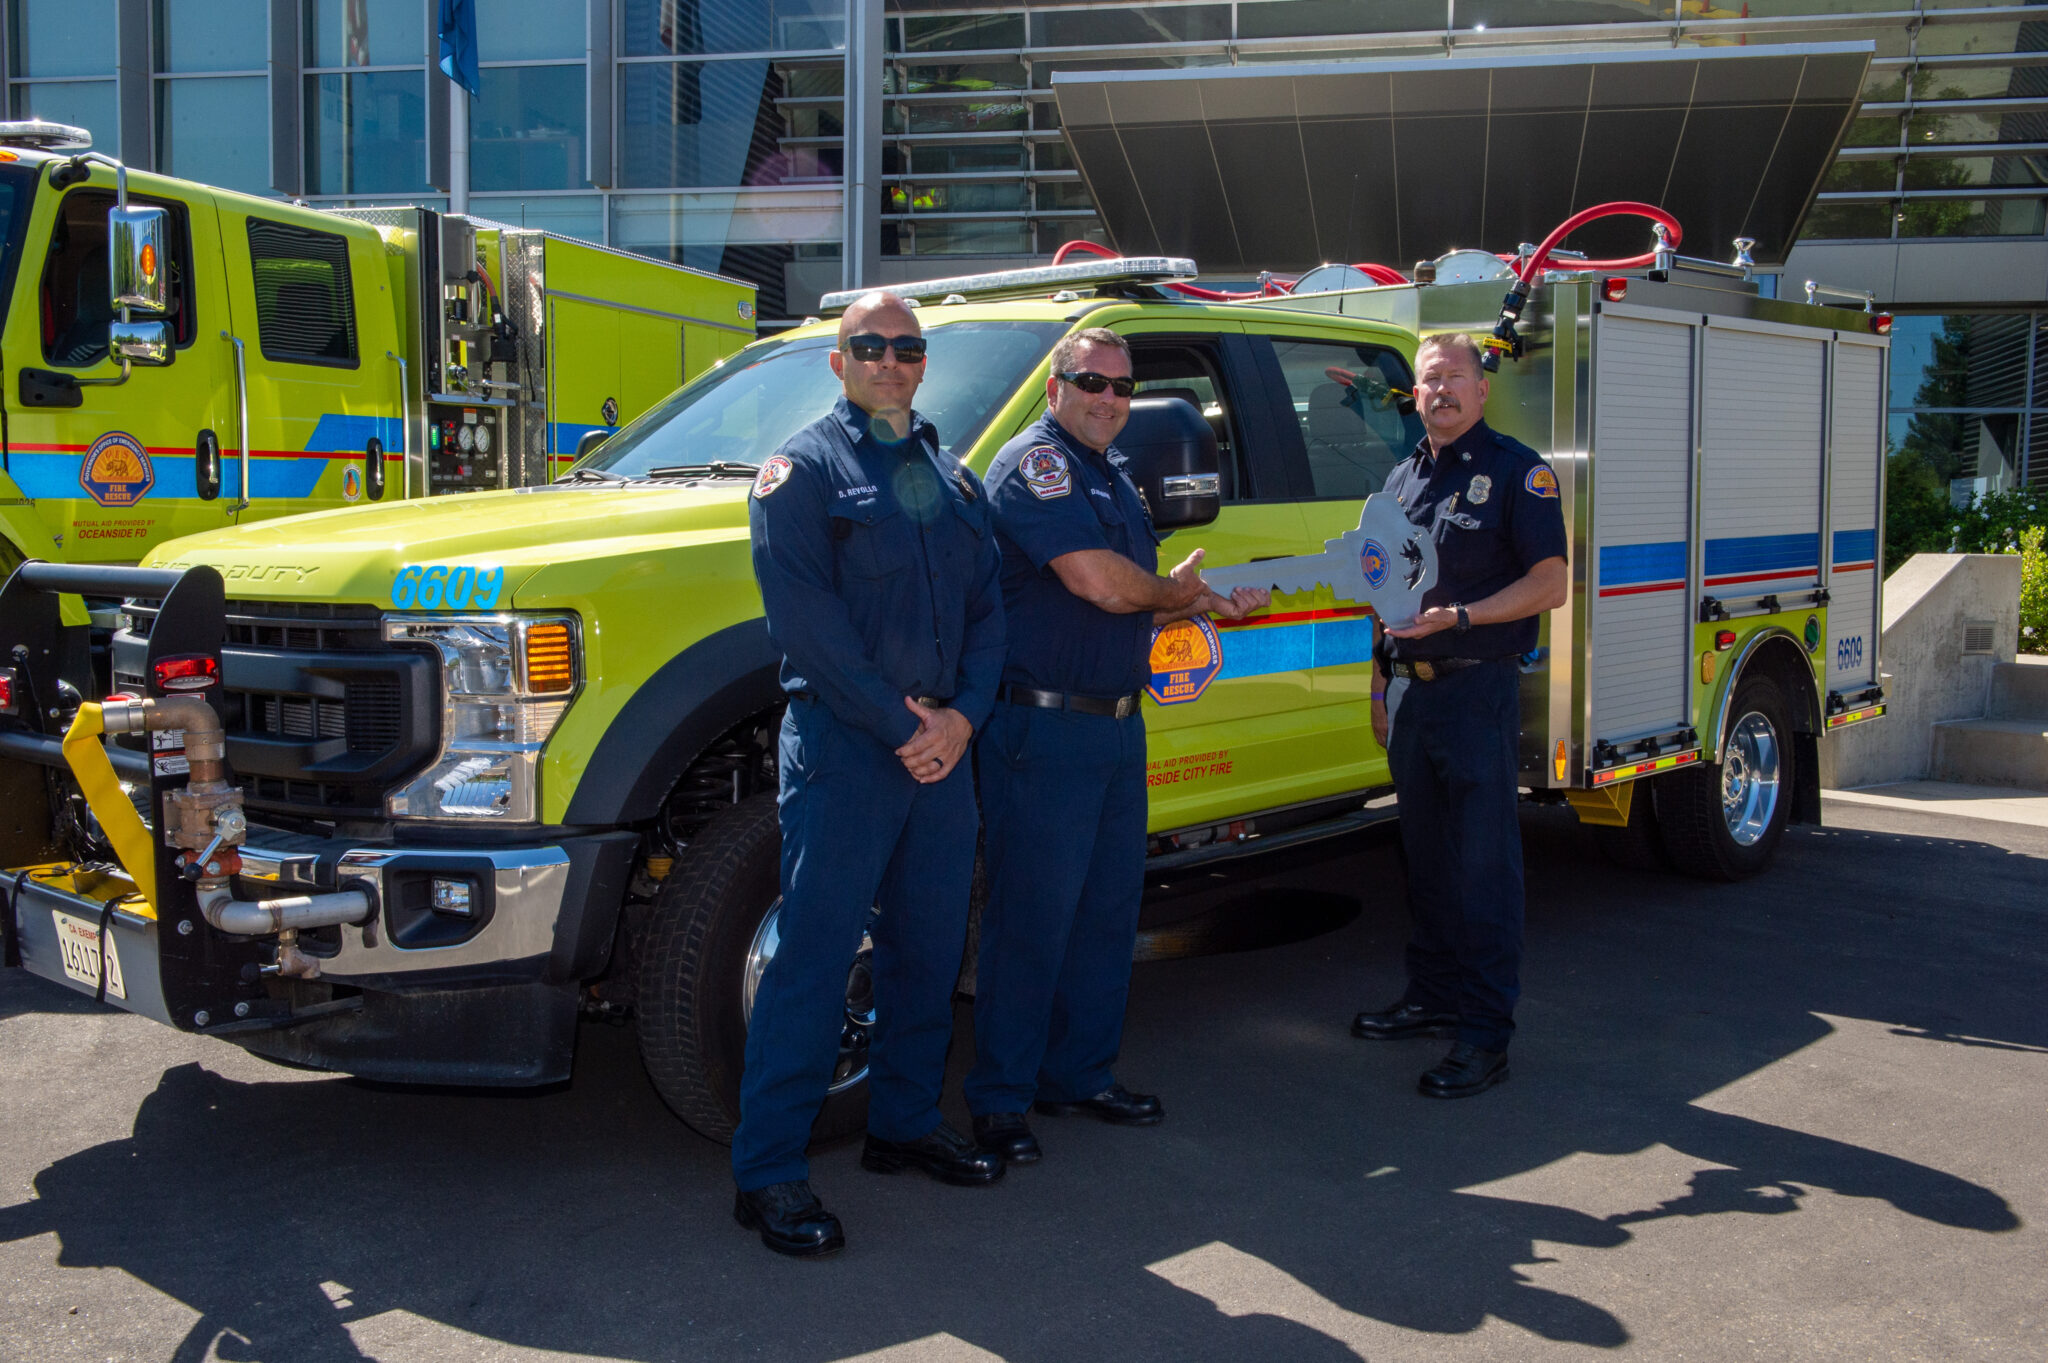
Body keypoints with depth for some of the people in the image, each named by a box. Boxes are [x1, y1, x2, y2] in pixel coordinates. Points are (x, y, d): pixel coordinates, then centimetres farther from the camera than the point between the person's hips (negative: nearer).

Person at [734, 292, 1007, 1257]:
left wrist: (963, 715, -5)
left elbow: (987, 605, 13)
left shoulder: (951, 479, 17)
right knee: (814, 955, -6)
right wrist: (898, 724, -15)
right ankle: (768, 1169, 0)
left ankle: (904, 1122, 29)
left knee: (929, 949, 13)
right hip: (841, 750, -6)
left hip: (942, 749, 7)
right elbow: (806, 611, -12)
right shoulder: (804, 467, -2)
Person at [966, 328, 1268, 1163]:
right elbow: (1103, 584, -22)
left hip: (1117, 724, 9)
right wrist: (1179, 591, -3)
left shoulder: (1113, 476, 18)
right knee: (1031, 915, -3)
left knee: (1108, 909, 14)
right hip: (1042, 726, -9)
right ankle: (1000, 1099, 7)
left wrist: (1204, 603, 7)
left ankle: (1081, 1075, 26)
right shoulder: (1035, 463, -12)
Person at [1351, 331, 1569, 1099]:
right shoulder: (1401, 479, 16)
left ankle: (1486, 1033, 0)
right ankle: (1433, 997, 25)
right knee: (1426, 858, 14)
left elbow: (1550, 584, -11)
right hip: (1412, 691, 7)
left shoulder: (1517, 472, -4)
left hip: (1478, 694, -7)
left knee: (1483, 866, -4)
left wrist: (1458, 616, -20)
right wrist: (1380, 683, 17)